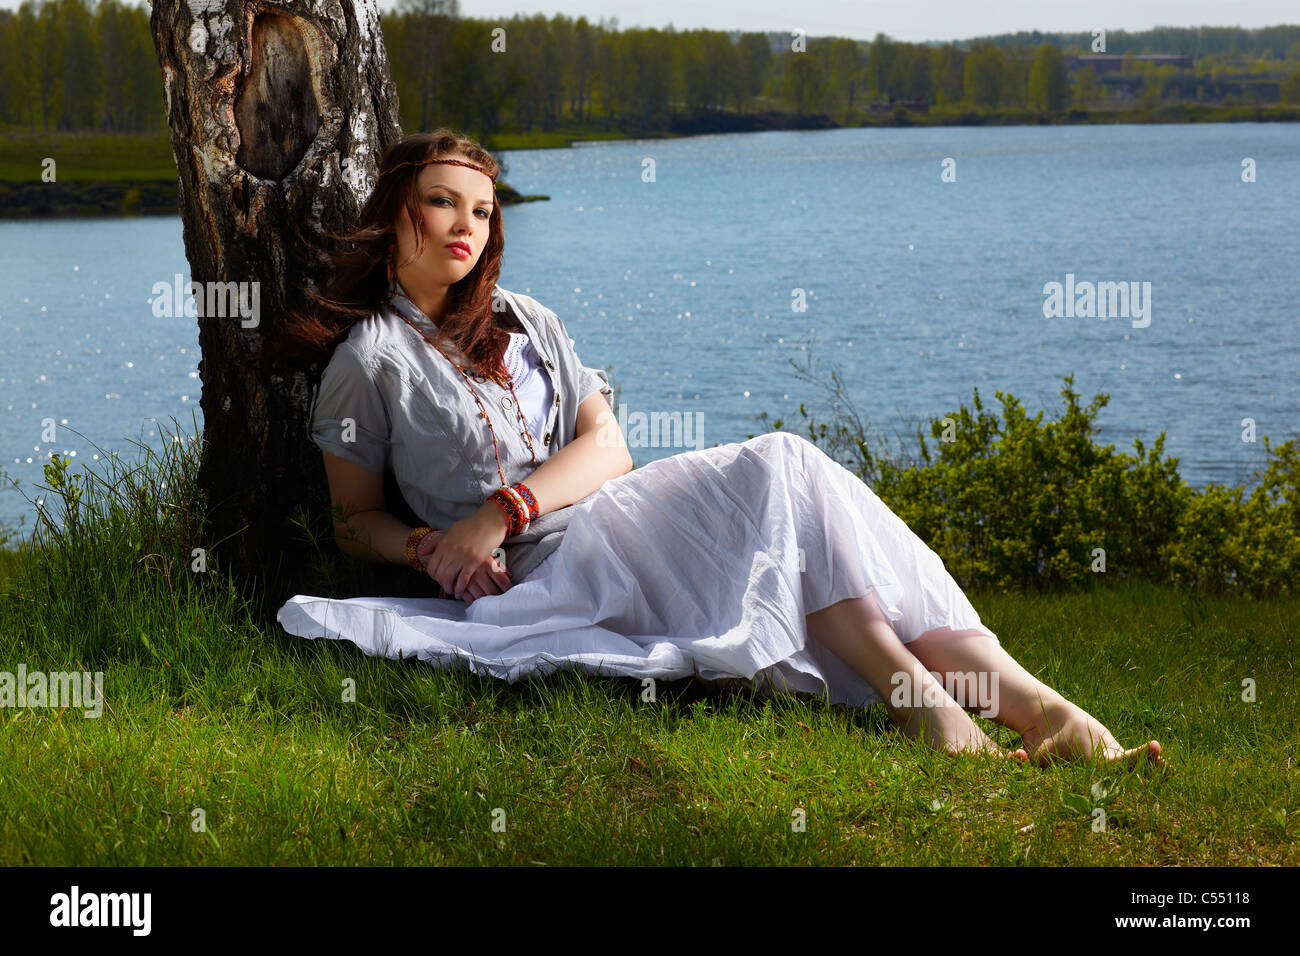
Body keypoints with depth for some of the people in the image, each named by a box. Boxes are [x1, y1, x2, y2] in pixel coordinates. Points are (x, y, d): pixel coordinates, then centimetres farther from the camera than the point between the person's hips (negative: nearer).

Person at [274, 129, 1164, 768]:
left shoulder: (526, 321, 21)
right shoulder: (373, 356, 5)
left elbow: (605, 446, 9)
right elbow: (355, 518, 9)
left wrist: (502, 509, -9)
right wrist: (426, 546, -13)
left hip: (616, 516, 6)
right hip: (552, 570, -6)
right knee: (780, 468, -27)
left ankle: (1014, 694, -37)